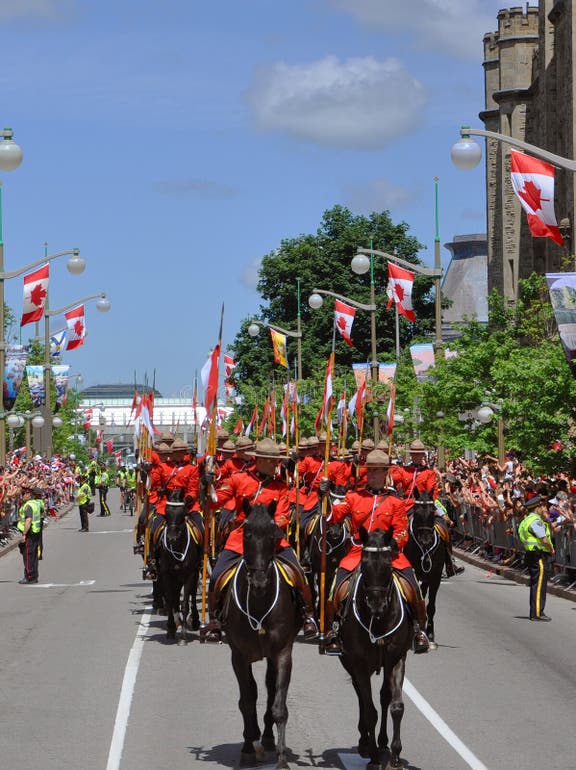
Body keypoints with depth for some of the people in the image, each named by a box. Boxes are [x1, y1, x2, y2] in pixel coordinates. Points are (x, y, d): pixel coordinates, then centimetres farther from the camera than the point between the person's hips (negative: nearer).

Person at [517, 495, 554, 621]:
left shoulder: (527, 520, 17)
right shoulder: (535, 521, -16)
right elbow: (544, 540, -22)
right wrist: (551, 550, -6)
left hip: (533, 555, 10)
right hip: (539, 556, -10)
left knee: (536, 585, 15)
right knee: (539, 585, -7)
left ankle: (536, 612, 21)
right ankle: (537, 613, -5)